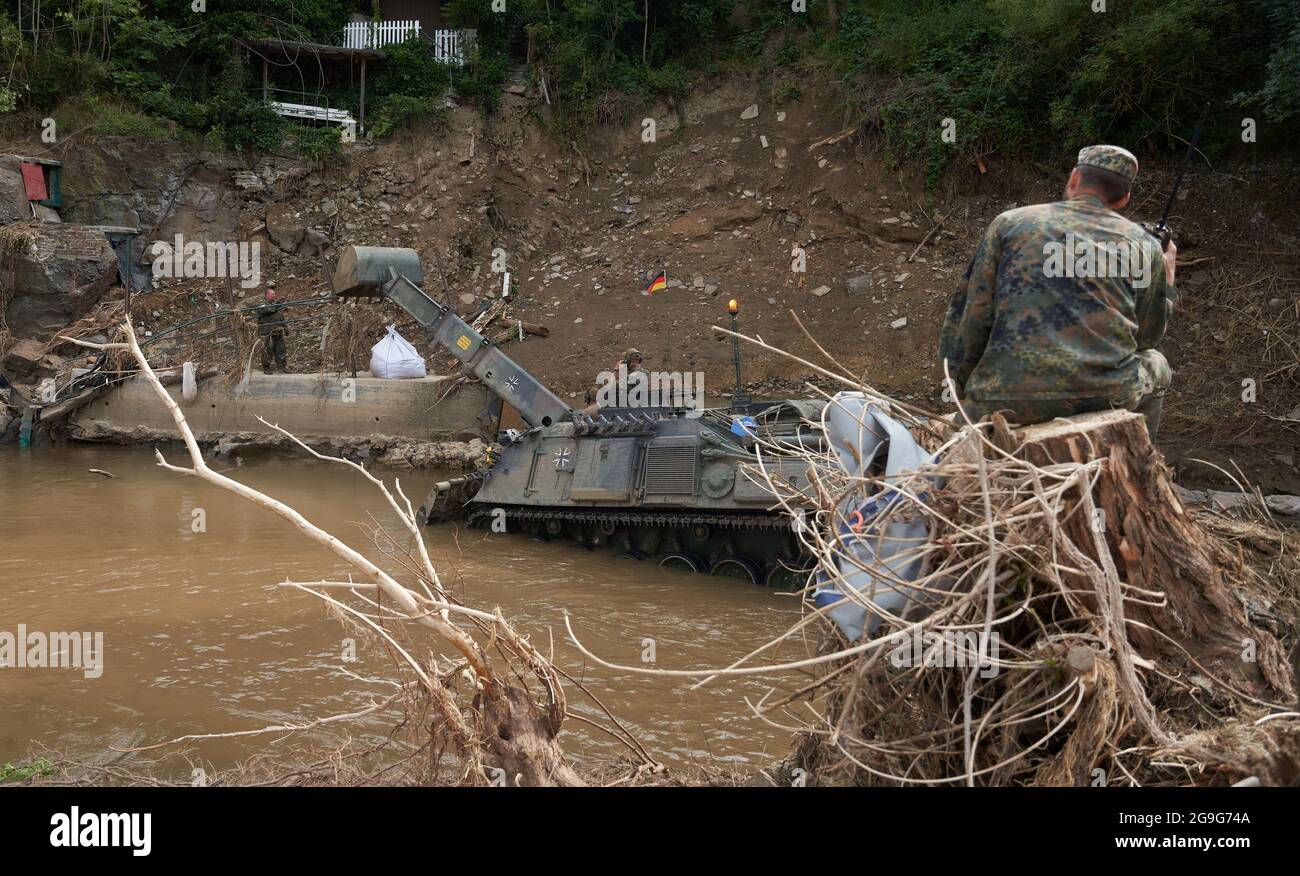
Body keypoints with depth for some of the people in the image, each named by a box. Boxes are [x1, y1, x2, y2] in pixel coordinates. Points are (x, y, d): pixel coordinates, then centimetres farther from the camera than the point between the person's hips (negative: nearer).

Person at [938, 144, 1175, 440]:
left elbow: (967, 319, 6)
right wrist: (1167, 278, 40)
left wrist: (959, 390, 16)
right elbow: (1148, 337, 23)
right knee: (1154, 364, 33)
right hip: (1108, 401, 1)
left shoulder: (1010, 222, 11)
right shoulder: (1145, 245, 13)